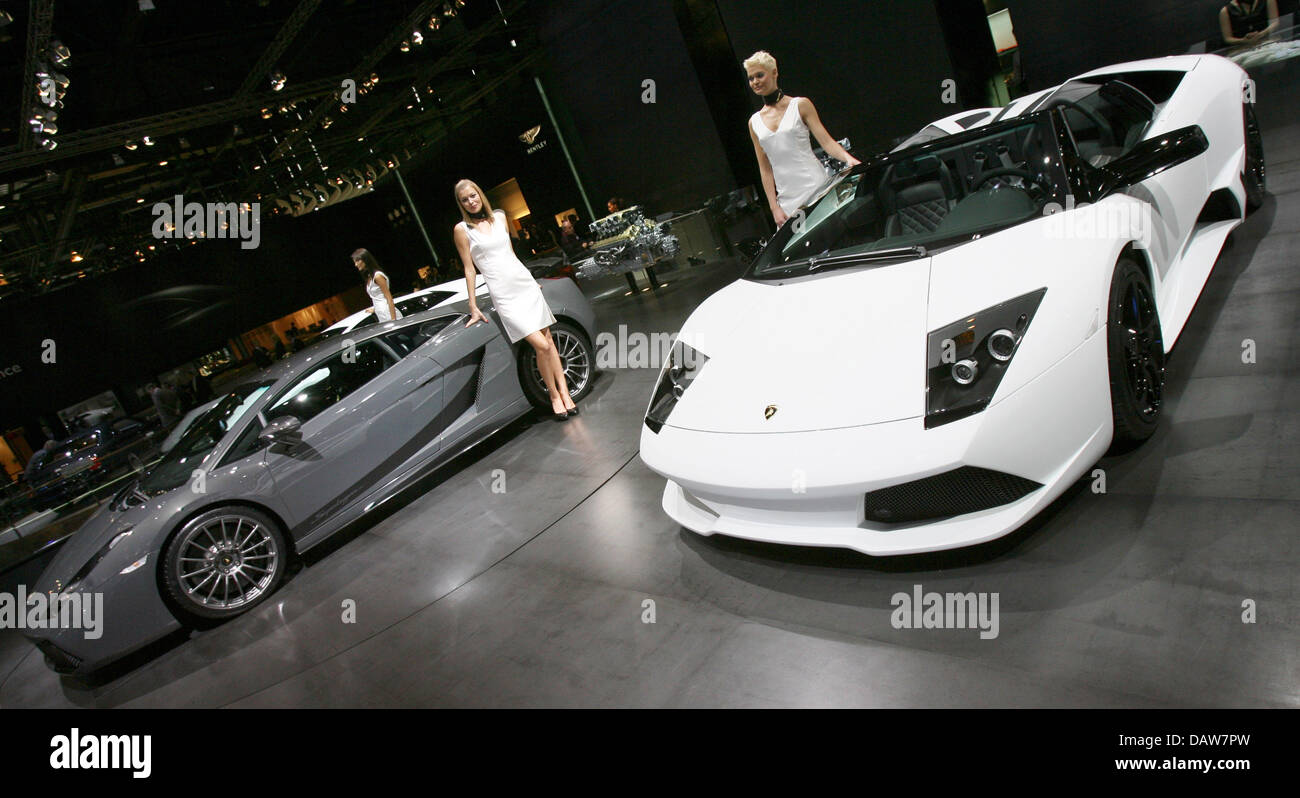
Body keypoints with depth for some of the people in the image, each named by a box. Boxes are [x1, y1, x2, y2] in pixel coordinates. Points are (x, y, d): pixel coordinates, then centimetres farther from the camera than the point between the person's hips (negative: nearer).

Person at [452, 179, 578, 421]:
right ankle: (554, 396, 2)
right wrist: (473, 307, -1)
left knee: (548, 339, 2)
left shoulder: (499, 217, 11)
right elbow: (469, 268, -1)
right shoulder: (462, 229, -2)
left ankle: (564, 391, 8)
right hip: (503, 294, -5)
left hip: (525, 283, 5)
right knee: (541, 345, -13)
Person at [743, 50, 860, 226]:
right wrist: (774, 207, 3)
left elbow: (826, 140, -2)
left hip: (815, 187, -2)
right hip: (788, 201, 2)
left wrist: (848, 158, -22)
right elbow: (765, 169, 11)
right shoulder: (755, 122, 12)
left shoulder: (801, 105, 5)